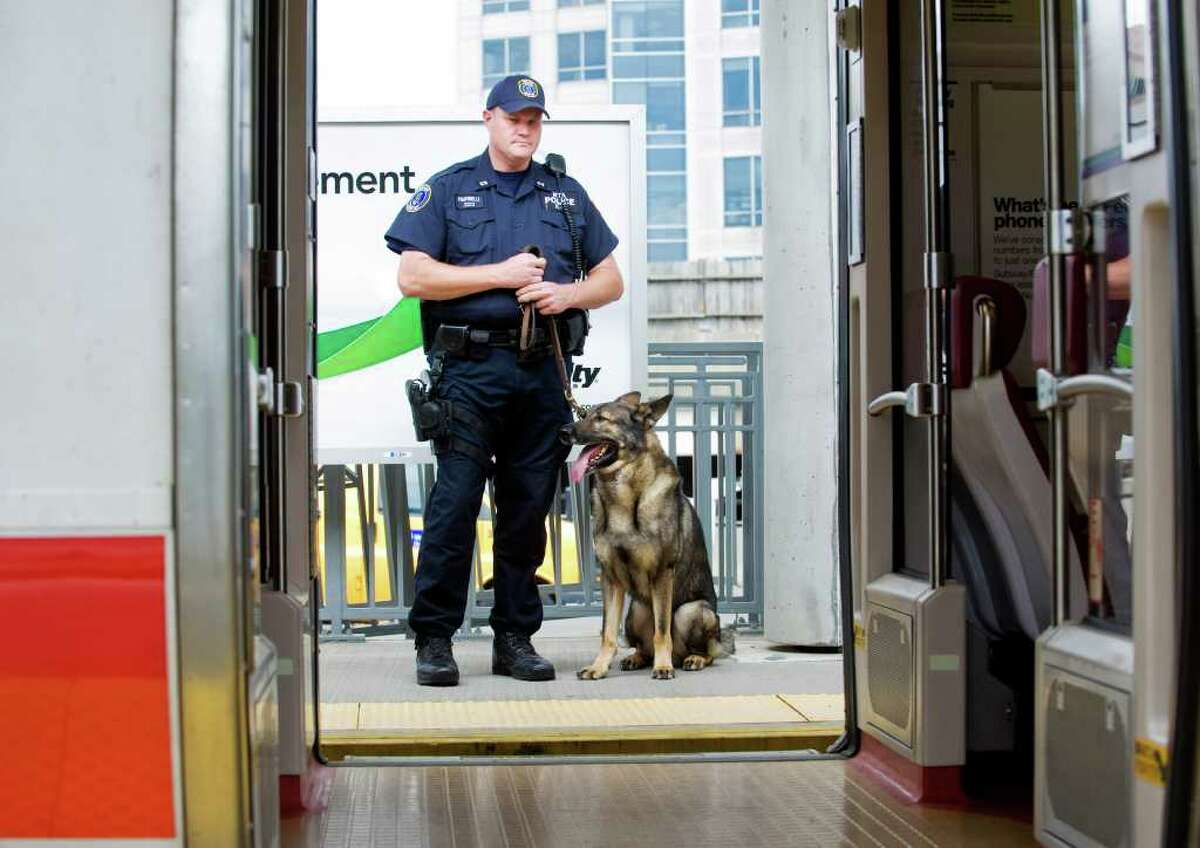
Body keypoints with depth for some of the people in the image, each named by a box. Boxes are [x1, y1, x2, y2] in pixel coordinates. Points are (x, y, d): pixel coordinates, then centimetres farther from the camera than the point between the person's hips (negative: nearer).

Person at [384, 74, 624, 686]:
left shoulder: (566, 194, 19)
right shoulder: (448, 190, 8)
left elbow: (611, 279, 20)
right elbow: (413, 277, -3)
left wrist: (568, 294, -2)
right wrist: (501, 275, -8)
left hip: (543, 371, 4)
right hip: (469, 367, -3)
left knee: (529, 507, 6)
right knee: (455, 502, -8)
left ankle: (515, 638, 13)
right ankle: (433, 637, -1)